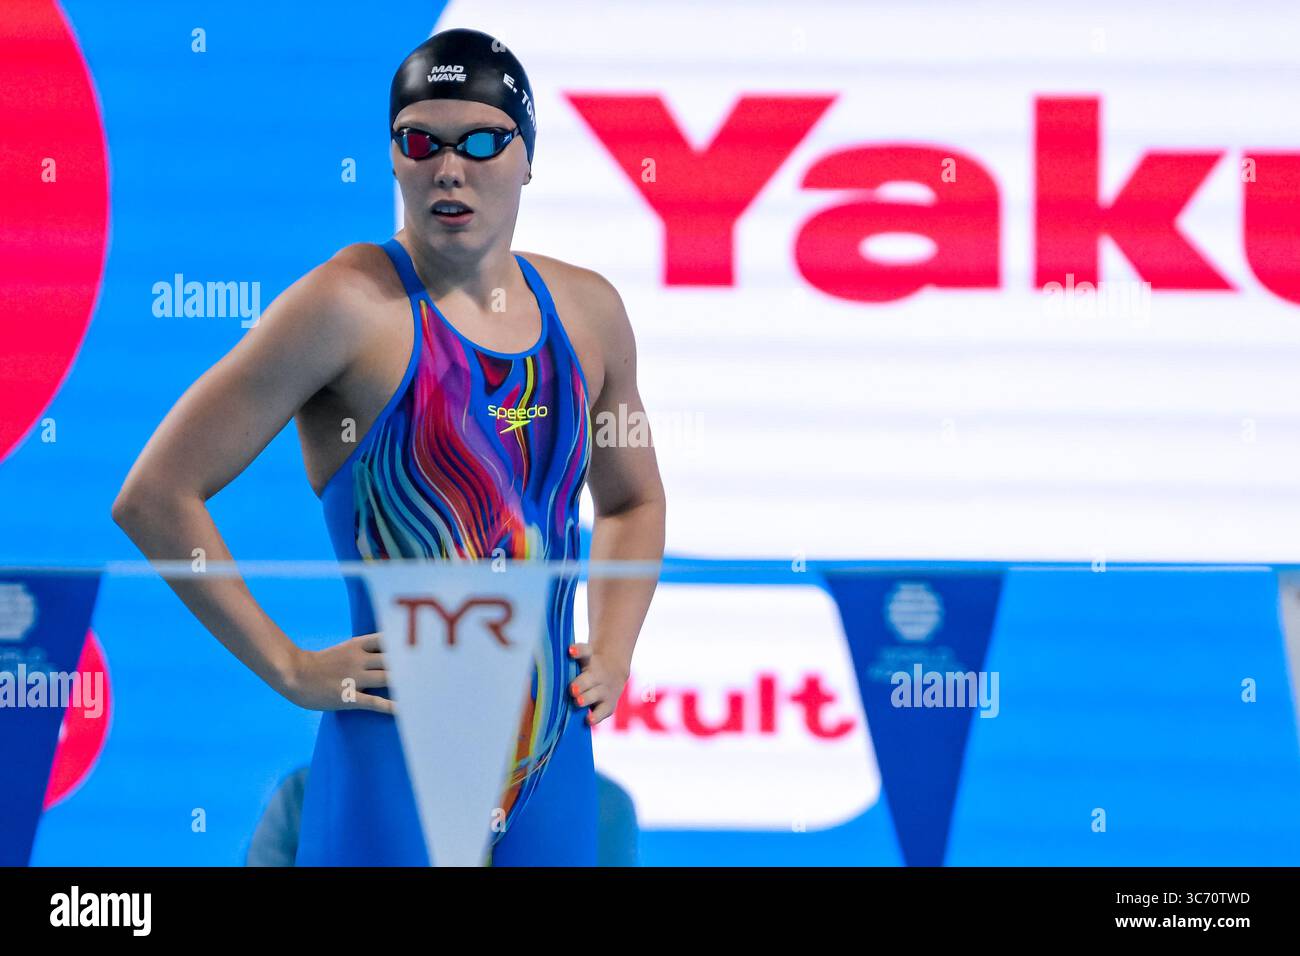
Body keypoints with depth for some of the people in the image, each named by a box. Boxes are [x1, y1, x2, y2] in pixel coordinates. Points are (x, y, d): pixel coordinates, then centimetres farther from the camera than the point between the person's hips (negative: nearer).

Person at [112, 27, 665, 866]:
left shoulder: (586, 311, 10)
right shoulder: (353, 305, -9)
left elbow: (633, 500, 29)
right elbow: (156, 496, -10)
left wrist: (613, 654, 13)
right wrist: (288, 669, -9)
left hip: (552, 764, 6)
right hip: (400, 763, -6)